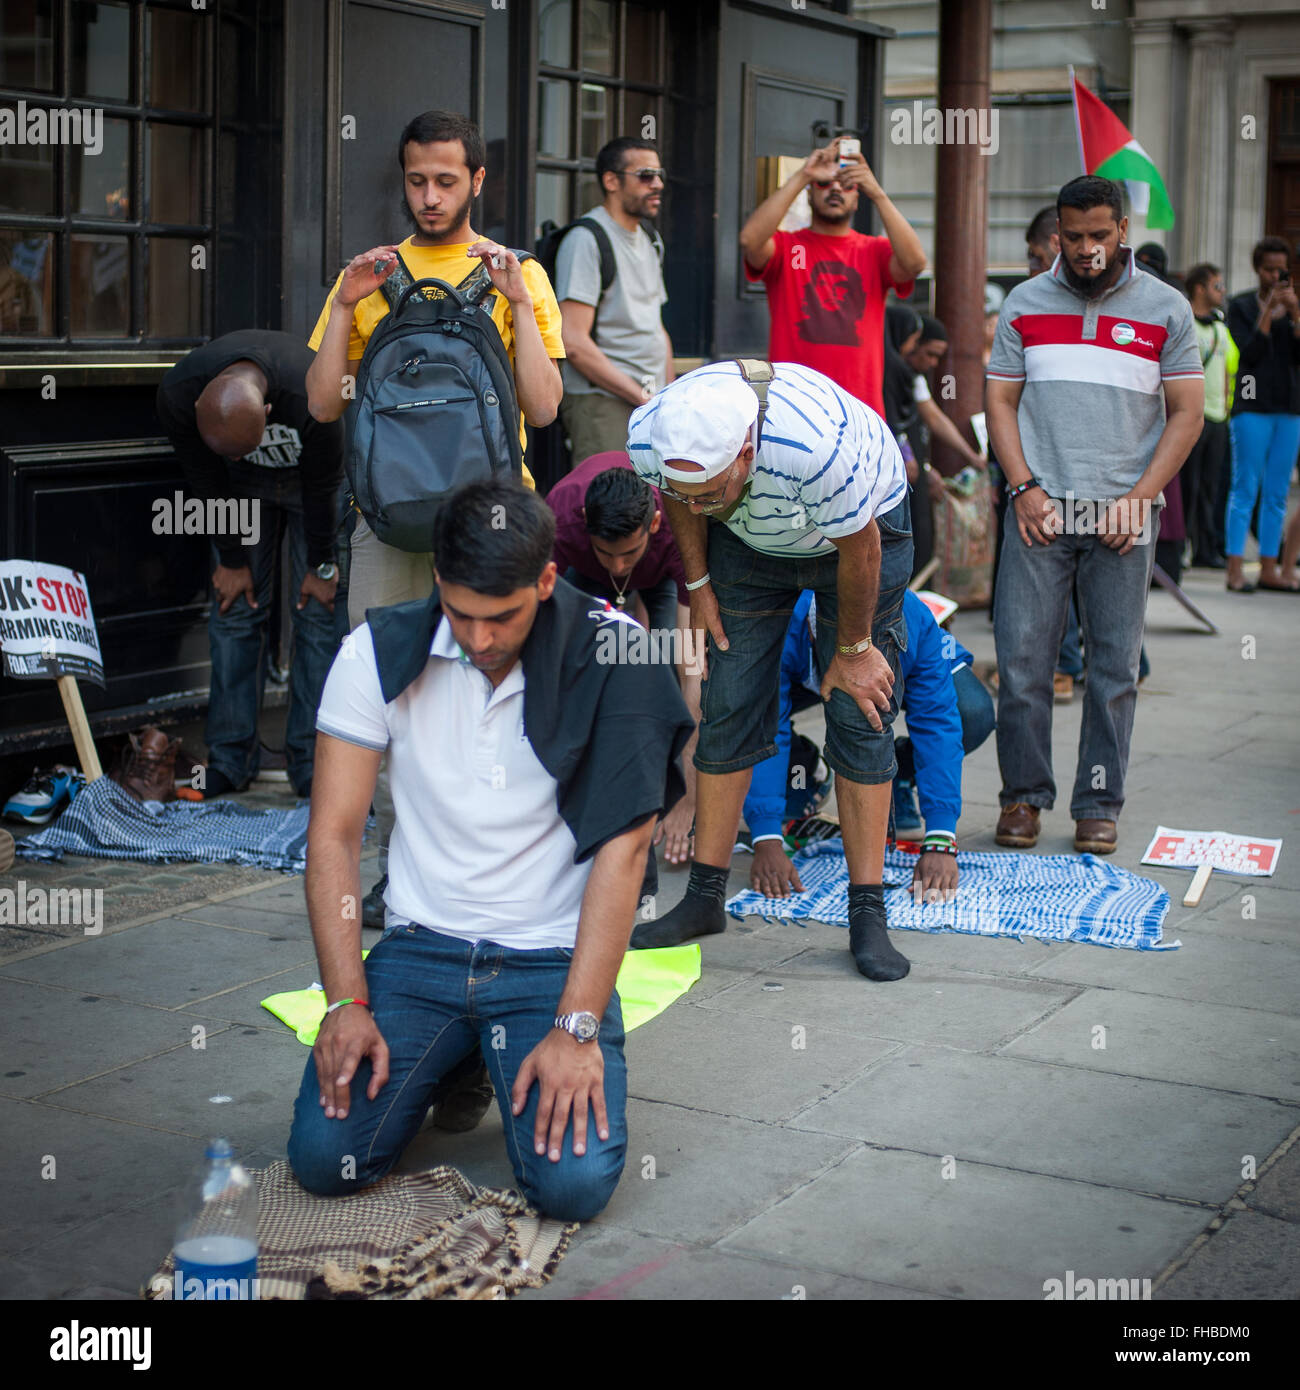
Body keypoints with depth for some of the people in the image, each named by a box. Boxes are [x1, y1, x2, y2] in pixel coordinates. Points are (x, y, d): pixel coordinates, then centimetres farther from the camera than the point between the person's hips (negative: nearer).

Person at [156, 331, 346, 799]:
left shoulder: (312, 397, -42)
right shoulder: (176, 396, -32)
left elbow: (322, 488, -24)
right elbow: (208, 482, -15)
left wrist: (322, 565, -11)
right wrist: (232, 559, -7)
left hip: (313, 475, -2)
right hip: (241, 483, 3)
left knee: (320, 610, -8)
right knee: (235, 607, -2)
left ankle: (311, 764, -3)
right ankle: (230, 759, 4)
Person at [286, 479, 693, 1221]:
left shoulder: (615, 660, -12)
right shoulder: (382, 651, -5)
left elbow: (622, 849, -13)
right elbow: (334, 832, -2)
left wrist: (577, 1027, -19)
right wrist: (347, 1002, -12)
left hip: (554, 957, -2)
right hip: (421, 946, 2)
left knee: (575, 1181, -21)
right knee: (324, 1157, -16)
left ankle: (508, 1062, 14)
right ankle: (449, 1065, 17)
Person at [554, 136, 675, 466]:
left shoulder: (647, 243, 20)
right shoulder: (586, 240, -8)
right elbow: (574, 343, -17)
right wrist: (643, 397, -15)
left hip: (649, 404, 8)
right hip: (603, 403, -8)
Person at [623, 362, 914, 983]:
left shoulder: (815, 447, -44)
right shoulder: (648, 437, -30)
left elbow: (859, 548, -25)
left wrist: (853, 650, -13)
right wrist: (699, 585, -4)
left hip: (861, 528, -4)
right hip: (748, 540, 4)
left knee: (860, 716, -9)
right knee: (727, 709, -2)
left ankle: (867, 915, -4)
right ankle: (704, 898, 7)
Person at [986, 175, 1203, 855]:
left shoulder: (1166, 308, 5)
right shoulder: (1025, 303, 9)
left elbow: (1186, 413, 4)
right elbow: (999, 399, 9)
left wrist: (1138, 498, -7)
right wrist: (1023, 486, -5)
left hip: (1122, 516, 0)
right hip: (1040, 510, 1)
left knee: (1115, 666, 2)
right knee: (1021, 658, -2)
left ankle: (1099, 804, 12)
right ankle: (1024, 795, 12)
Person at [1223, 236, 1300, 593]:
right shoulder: (1241, 305, 3)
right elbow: (1250, 352, -11)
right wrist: (1269, 309, -13)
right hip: (1253, 403, -4)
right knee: (1246, 487, -9)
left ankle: (1269, 569, 9)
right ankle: (1235, 569, -9)